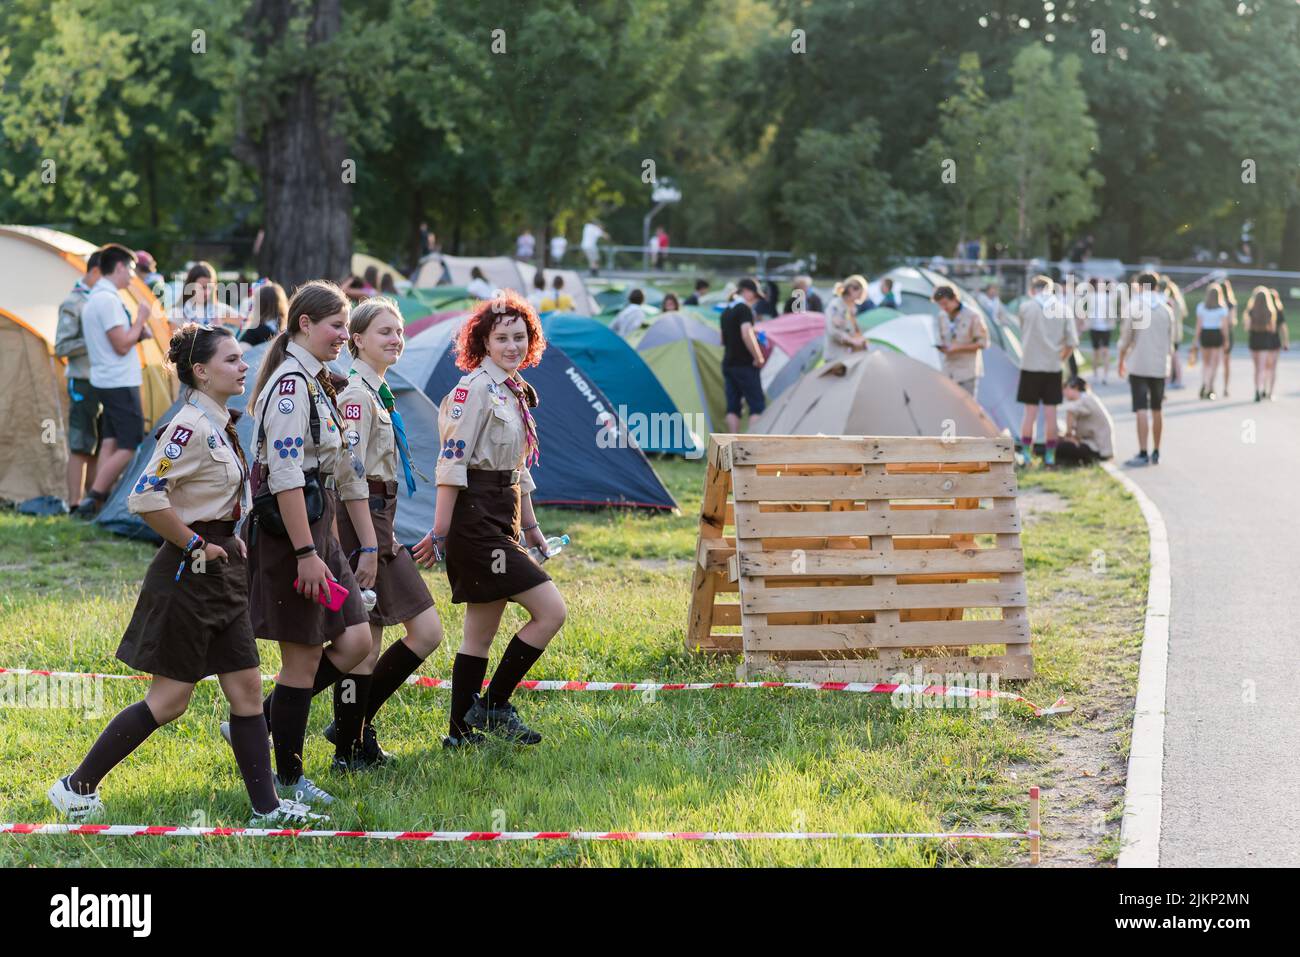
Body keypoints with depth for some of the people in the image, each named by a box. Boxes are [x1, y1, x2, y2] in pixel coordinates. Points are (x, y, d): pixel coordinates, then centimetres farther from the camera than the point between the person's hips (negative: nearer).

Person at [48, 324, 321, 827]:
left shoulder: (220, 424, 11)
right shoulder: (191, 427, -18)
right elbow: (146, 497, -27)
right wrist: (195, 545, -18)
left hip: (221, 575, 9)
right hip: (188, 576, -9)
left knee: (246, 687, 7)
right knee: (169, 699, -3)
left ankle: (266, 806, 10)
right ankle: (77, 786, 8)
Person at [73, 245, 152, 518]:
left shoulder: (93, 298, 15)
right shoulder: (108, 299, -17)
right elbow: (122, 346, -19)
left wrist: (138, 332, 9)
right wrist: (140, 319, -7)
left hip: (105, 381, 10)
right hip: (121, 383, -10)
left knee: (110, 443, 9)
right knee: (130, 447, -8)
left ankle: (99, 502, 5)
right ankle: (91, 500, -11)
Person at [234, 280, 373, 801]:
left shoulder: (316, 383, 16)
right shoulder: (290, 383, -16)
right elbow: (286, 475, -22)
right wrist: (306, 553, -24)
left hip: (318, 527, 10)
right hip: (288, 529, -10)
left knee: (355, 643, 7)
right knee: (304, 659, -1)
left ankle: (254, 724, 16)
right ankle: (289, 778, 11)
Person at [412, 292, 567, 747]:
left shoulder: (516, 391, 16)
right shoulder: (475, 388, -12)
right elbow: (452, 462, -16)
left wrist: (531, 527, 23)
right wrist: (439, 533, -18)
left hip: (501, 520, 9)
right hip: (475, 518, -9)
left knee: (481, 632, 10)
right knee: (551, 611, -12)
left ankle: (461, 730, 15)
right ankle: (493, 705, -3)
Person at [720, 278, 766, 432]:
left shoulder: (726, 311, 16)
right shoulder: (744, 309, -12)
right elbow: (746, 334, -25)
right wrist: (758, 357, -19)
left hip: (728, 364, 8)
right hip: (744, 365, -8)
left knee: (732, 407, 7)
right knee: (757, 406, -5)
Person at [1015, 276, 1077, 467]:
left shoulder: (1026, 307, -3)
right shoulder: (1063, 309, 1)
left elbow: (1023, 332, 9)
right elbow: (1072, 341, -2)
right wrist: (1061, 358, 12)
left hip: (1030, 366, -1)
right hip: (1053, 367, 1)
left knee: (1030, 412, 5)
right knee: (1050, 412, 5)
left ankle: (1025, 452, 3)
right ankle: (1050, 455, 8)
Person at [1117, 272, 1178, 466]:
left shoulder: (1133, 306, -4)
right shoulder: (1166, 308, 5)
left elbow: (1125, 338, -4)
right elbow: (1174, 337, 9)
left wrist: (1121, 361, 10)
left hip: (1138, 365, -3)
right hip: (1160, 365, 3)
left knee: (1141, 410, -8)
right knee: (1157, 410, 14)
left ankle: (1142, 453, -16)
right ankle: (1155, 452, 18)